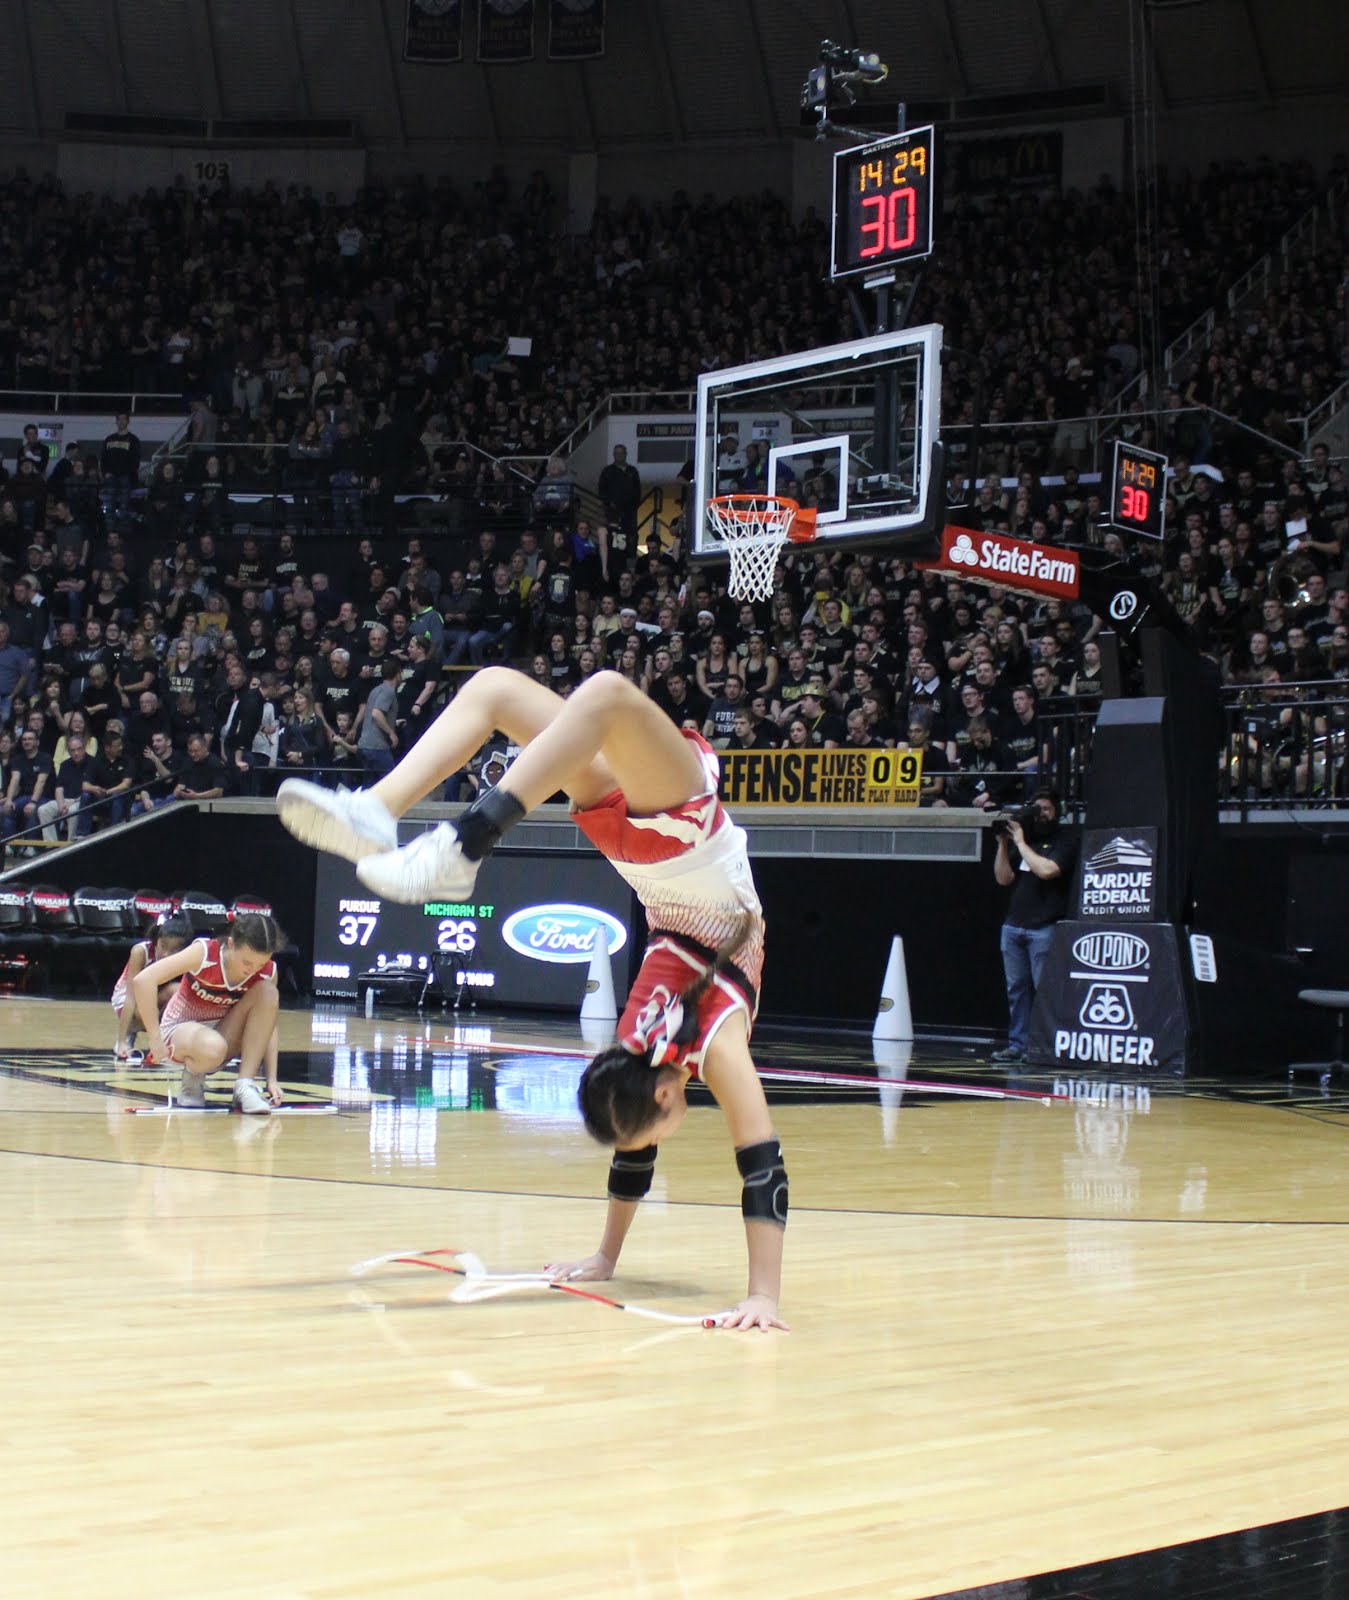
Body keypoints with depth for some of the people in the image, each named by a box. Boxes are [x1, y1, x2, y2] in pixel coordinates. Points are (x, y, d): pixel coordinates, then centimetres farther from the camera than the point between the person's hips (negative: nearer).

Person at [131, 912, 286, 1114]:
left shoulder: (268, 972, -14)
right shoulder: (205, 953, -27)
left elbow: (268, 1025, -4)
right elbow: (142, 980, -33)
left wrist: (271, 1078, -14)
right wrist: (155, 1038, -31)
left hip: (223, 1034, 4)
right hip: (180, 1029, -4)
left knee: (266, 992, -23)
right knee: (212, 1048, -41)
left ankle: (246, 1084, -22)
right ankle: (193, 1079, -4)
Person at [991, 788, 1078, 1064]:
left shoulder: (1065, 842, -1)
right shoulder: (1026, 838, 17)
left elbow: (1046, 870, -18)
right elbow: (1004, 878, 13)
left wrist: (1020, 841, -9)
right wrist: (1003, 843, 1)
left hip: (1044, 929, -6)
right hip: (1013, 925, 6)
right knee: (1016, 989, 6)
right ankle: (1017, 1045, 9)